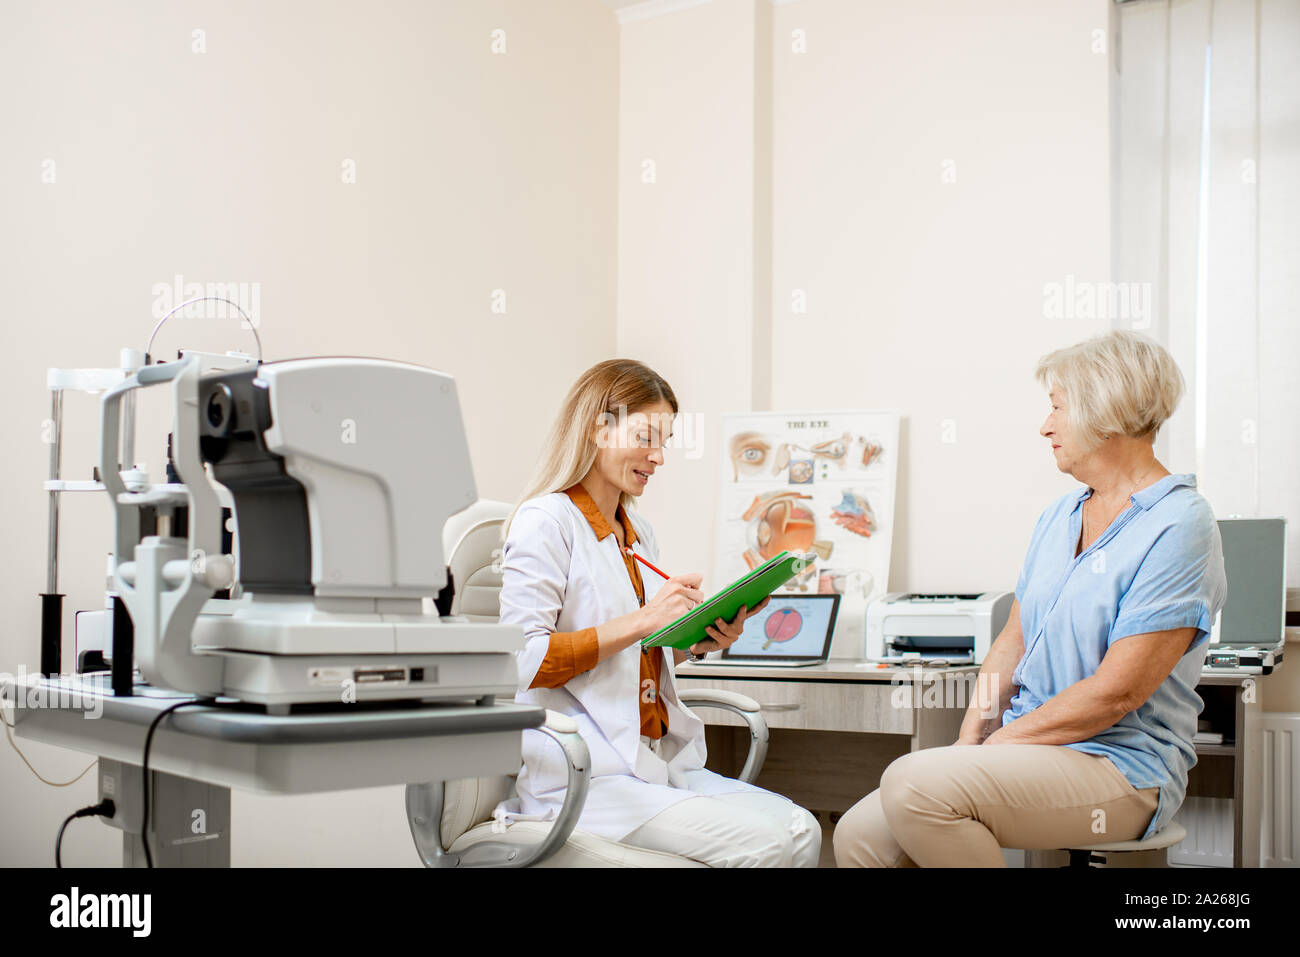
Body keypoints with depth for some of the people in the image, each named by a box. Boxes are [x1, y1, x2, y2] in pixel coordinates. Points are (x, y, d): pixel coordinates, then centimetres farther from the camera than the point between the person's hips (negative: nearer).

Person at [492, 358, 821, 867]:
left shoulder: (638, 531, 19)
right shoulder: (545, 521, -7)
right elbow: (522, 661, -17)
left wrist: (700, 642, 7)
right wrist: (642, 620, -20)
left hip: (659, 762, 8)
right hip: (582, 774, -8)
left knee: (800, 829, -13)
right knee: (766, 844, -22)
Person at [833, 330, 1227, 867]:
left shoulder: (1178, 526, -12)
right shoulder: (1057, 517, 15)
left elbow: (1115, 692, -17)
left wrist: (999, 743, -13)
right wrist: (972, 737, -1)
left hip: (1120, 765, -7)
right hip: (1025, 747, 8)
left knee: (915, 785, -30)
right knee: (859, 836, -10)